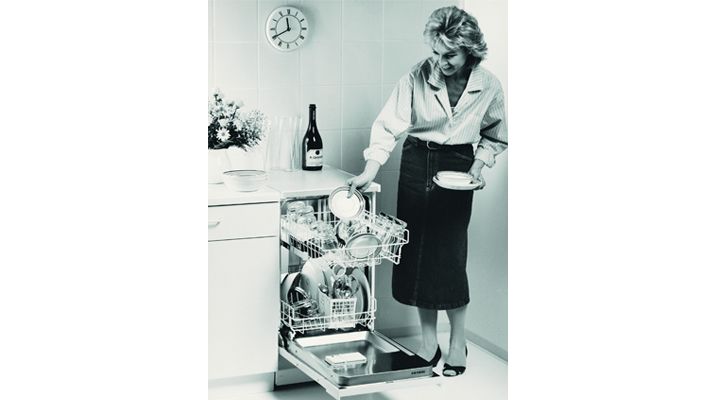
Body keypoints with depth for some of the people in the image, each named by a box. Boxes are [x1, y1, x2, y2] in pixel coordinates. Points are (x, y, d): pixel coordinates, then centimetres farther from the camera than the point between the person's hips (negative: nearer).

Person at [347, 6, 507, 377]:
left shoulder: (488, 85, -9)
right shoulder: (417, 78, -13)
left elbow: (495, 135, 8)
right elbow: (388, 125, -14)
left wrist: (480, 163, -8)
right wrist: (370, 171, -24)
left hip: (457, 168, -1)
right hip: (417, 162, 1)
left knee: (450, 253, -6)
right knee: (417, 250, 4)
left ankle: (458, 343, 11)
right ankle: (428, 341, 18)